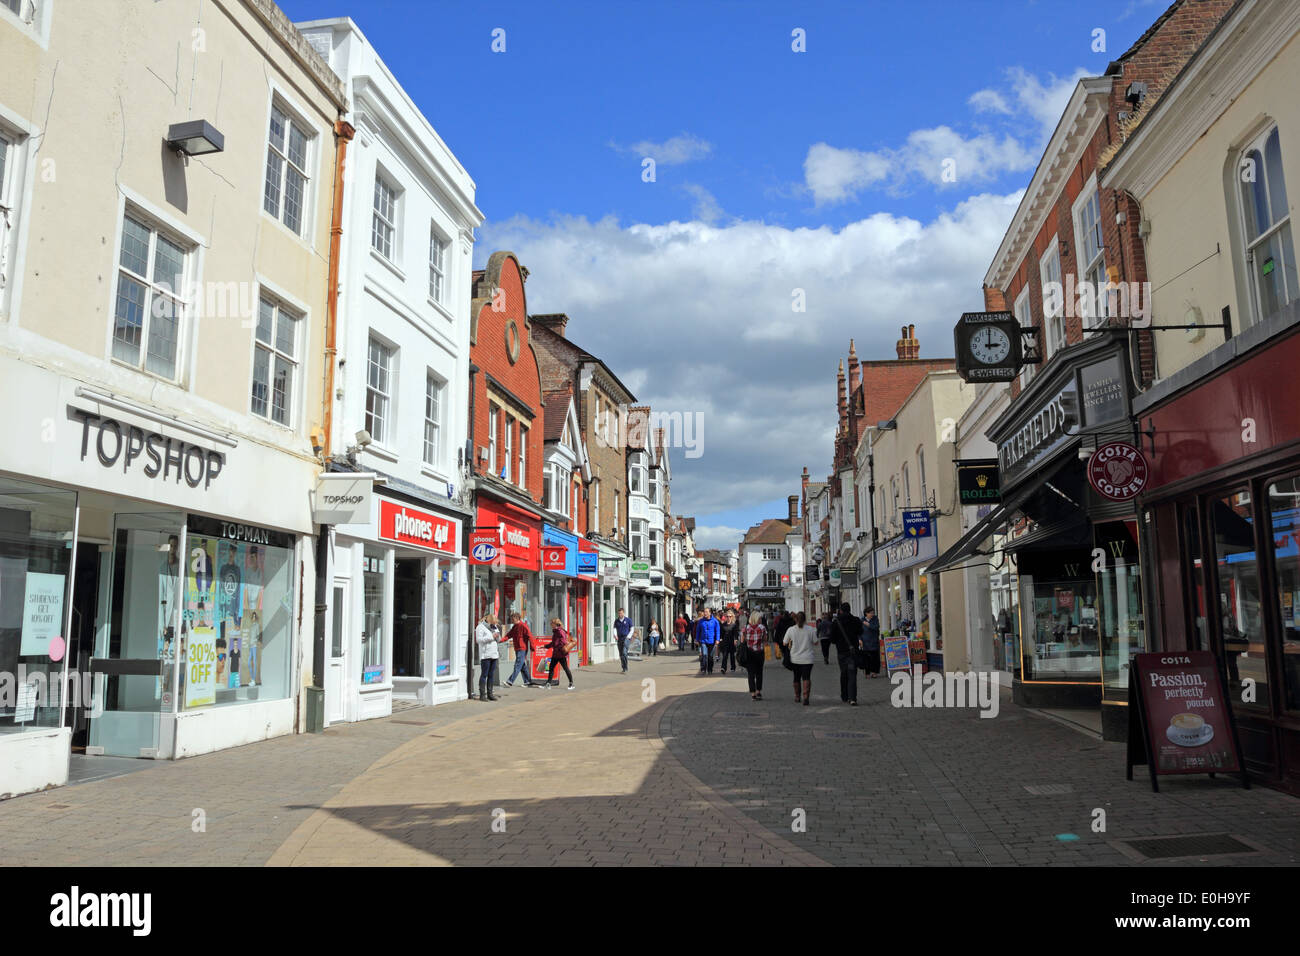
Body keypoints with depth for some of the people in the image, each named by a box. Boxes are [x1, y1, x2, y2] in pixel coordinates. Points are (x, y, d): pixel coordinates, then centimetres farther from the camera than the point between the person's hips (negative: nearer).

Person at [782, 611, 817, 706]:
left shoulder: (790, 629, -7)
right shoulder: (810, 629, -9)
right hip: (807, 659, -2)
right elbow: (815, 643, 0)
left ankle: (797, 697, 27)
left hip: (795, 658, 2)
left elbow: (784, 643, -1)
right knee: (806, 678, -2)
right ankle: (806, 697, -17)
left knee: (797, 678, 16)